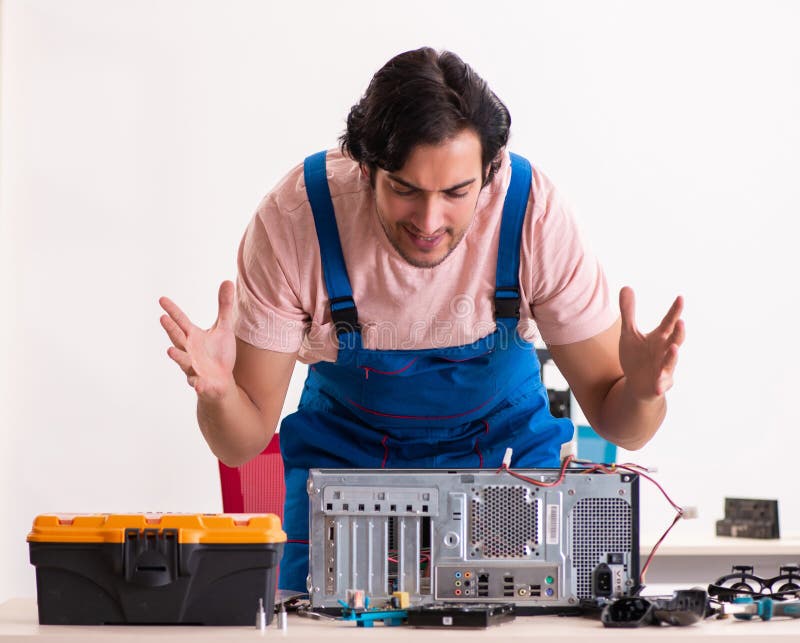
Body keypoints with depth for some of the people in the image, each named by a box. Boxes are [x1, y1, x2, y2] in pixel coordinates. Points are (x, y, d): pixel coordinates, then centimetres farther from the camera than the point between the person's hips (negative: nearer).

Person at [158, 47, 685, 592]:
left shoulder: (534, 212, -27)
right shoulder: (293, 220, -28)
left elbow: (612, 417, -17)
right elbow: (241, 444, -21)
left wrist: (641, 394, -41)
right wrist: (218, 391, -44)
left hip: (503, 444, 0)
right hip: (347, 454, 0)